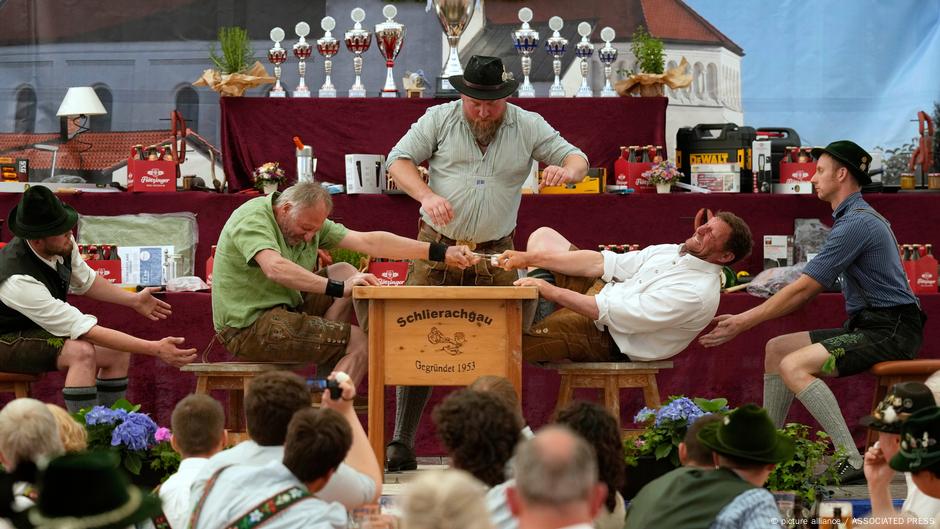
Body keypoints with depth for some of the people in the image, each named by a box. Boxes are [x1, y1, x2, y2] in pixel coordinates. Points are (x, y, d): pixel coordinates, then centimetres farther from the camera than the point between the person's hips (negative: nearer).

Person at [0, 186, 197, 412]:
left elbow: (85, 281, 12)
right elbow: (87, 331, -35)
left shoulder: (63, 244, -15)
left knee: (118, 353, -3)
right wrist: (154, 349, -36)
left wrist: (134, 300, 6)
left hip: (42, 330, 9)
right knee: (81, 352, -31)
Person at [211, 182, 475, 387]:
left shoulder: (312, 221, 7)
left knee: (345, 272, 3)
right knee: (359, 341, -13)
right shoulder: (252, 218, -17)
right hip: (248, 328, -9)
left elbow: (367, 241, 2)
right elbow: (275, 268, -34)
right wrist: (338, 288, -37)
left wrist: (440, 253, -6)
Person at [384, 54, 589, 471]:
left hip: (495, 255, 1)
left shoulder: (528, 127, 4)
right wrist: (426, 196, -19)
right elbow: (398, 159, -1)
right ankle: (401, 441, -3)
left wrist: (567, 170, -20)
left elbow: (577, 158, 6)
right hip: (437, 248, -1)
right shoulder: (439, 119, 2)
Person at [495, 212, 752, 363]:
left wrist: (552, 291, -27)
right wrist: (529, 258, -4)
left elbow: (621, 314, -29)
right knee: (543, 236, 14)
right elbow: (604, 263, 2)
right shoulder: (671, 252, 3)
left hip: (607, 340, -10)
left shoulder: (697, 293, -26)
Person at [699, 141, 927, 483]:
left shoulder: (856, 223, -16)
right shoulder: (857, 217, 20)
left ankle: (853, 462, -30)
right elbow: (808, 291, 22)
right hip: (869, 326, 11)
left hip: (890, 332, -11)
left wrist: (743, 323, -10)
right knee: (776, 348, 12)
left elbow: (803, 289, -17)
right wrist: (746, 318, 16)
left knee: (794, 366, -25)